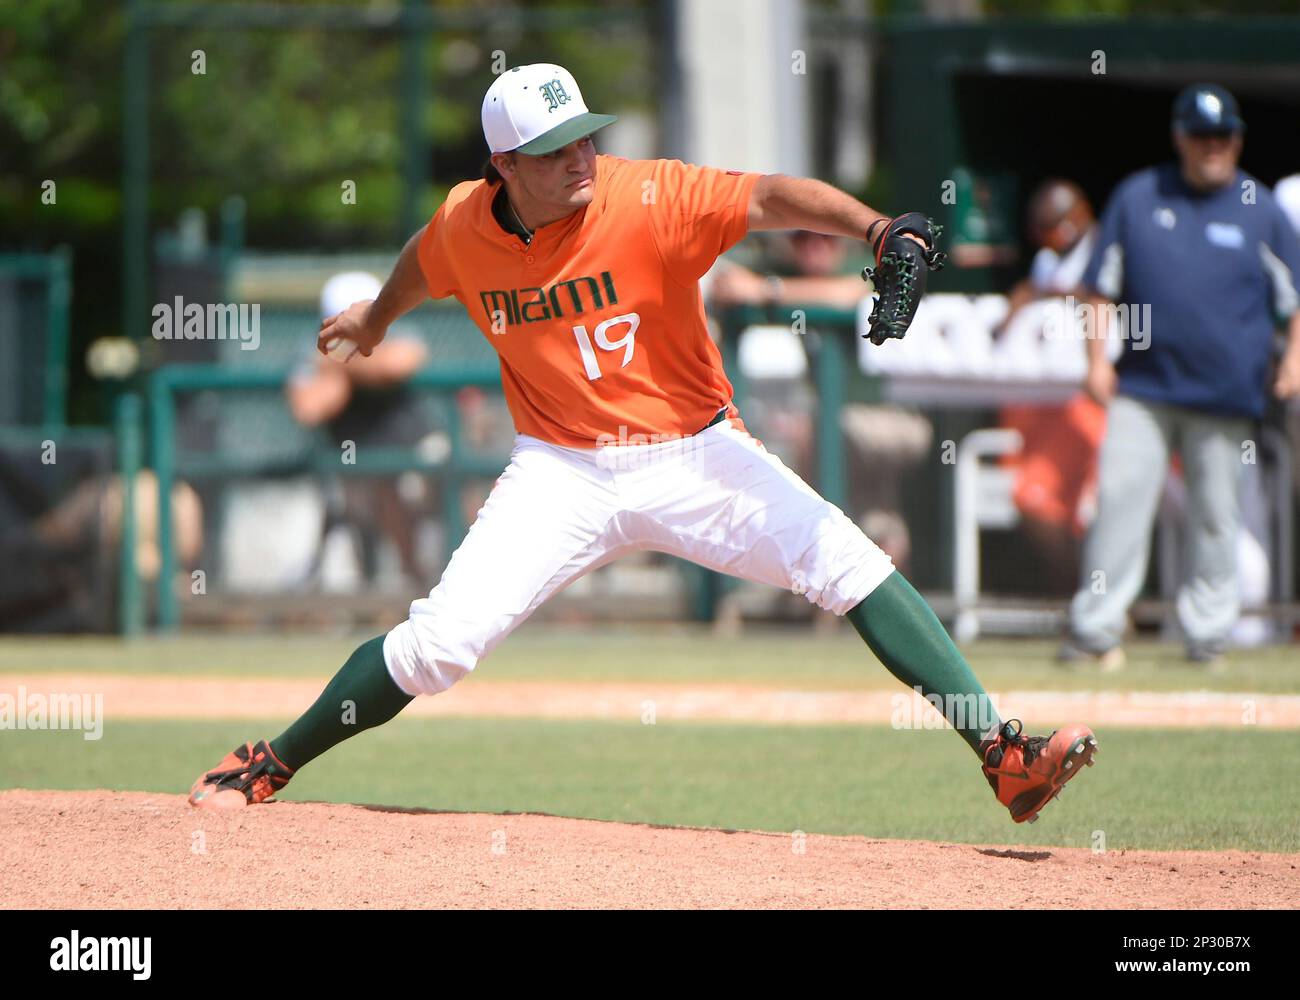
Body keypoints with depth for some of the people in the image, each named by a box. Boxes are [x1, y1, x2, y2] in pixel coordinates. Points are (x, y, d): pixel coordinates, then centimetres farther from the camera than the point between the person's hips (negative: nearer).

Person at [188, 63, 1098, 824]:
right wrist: (379, 316, 40)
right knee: (440, 643, -10)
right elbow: (423, 264, 19)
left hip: (695, 456, -1)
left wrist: (872, 225, -51)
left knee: (851, 566, -19)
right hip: (563, 474, 1)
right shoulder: (464, 227, -6)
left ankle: (1005, 756, -19)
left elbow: (769, 198, -33)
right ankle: (268, 767, 10)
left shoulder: (648, 199, -18)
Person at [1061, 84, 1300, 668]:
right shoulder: (1137, 198, 8)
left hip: (1225, 396, -1)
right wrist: (1098, 358, 1)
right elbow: (1103, 288, 10)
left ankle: (1206, 632, 13)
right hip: (1143, 384, 1)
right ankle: (1095, 630, -6)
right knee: (1118, 496, -8)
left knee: (1214, 515, 4)